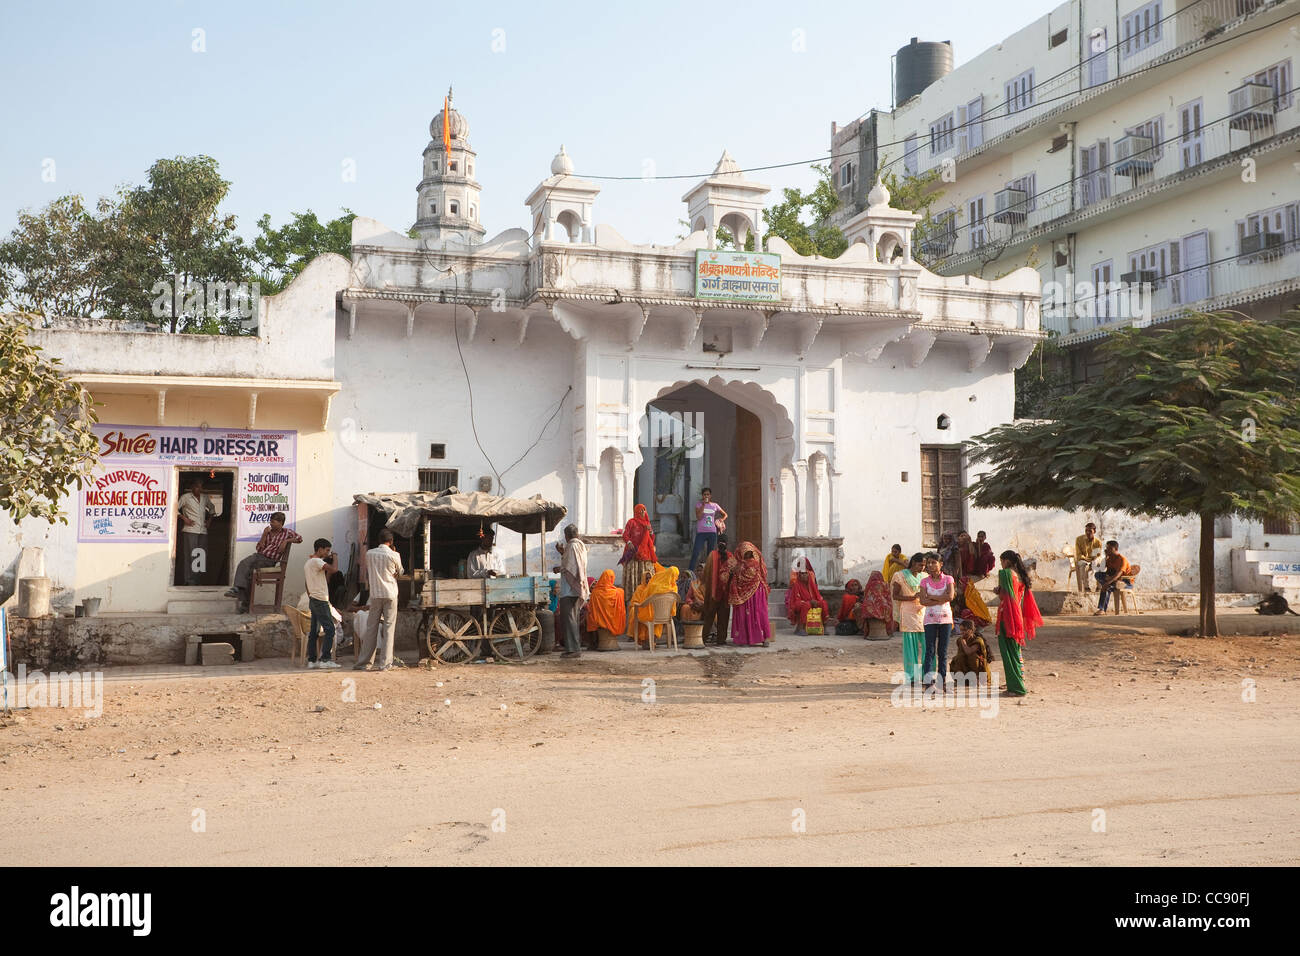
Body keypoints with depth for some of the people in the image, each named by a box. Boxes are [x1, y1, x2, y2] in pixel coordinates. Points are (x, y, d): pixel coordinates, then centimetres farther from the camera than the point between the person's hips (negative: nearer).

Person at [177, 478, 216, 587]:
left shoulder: (205, 498, 15)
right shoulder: (185, 497, 0)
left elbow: (212, 507, 32)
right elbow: (175, 508, -3)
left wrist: (209, 520, 20)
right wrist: (184, 519, -7)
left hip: (203, 531, 5)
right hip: (190, 530, -5)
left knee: (203, 557, 3)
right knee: (190, 556, -7)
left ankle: (198, 580, 10)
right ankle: (189, 582, -6)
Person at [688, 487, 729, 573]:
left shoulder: (714, 505, 9)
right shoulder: (698, 504, 1)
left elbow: (725, 514, 21)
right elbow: (698, 517, -12)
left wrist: (721, 520, 1)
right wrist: (703, 505, -14)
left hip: (712, 532, 3)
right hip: (701, 532, -3)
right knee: (696, 553, -11)